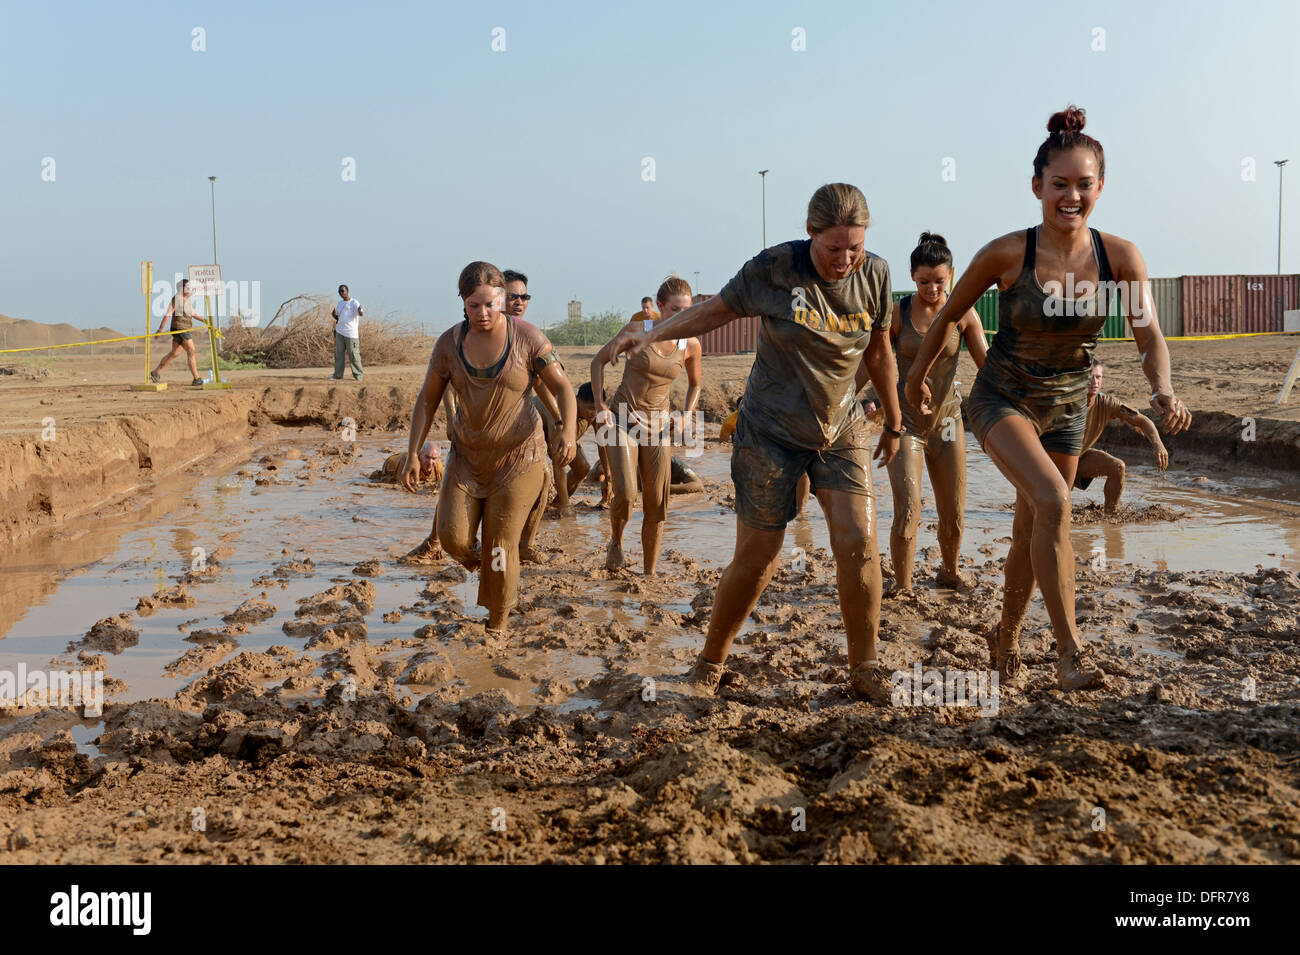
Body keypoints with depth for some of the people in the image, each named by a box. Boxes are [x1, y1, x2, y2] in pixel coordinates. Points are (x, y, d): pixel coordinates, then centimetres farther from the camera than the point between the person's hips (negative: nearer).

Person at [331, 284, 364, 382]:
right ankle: (338, 375, 12)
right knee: (339, 354, 7)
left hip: (351, 333, -7)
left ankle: (358, 375, 1)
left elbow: (361, 314, -21)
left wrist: (360, 311, -45)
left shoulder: (354, 302, -6)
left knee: (354, 355, -6)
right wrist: (334, 314, 1)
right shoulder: (340, 303, 15)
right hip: (340, 332, 7)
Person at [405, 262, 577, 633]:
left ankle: (498, 622, 20)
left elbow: (562, 387, -11)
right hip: (469, 455, 3)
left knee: (500, 545, -1)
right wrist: (413, 453, -6)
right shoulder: (449, 342, -5)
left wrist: (569, 432, -29)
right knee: (453, 535, -8)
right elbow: (427, 400, 2)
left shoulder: (527, 337, -13)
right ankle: (484, 567, 27)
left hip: (518, 456, -3)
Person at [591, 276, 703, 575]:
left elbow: (695, 384, 17)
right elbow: (599, 360, 2)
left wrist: (687, 416, 0)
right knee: (625, 492, -19)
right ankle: (615, 542, 12)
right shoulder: (637, 330, -10)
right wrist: (600, 404, -6)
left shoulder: (691, 345, -2)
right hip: (621, 419, -3)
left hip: (657, 426, 3)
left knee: (656, 504, 0)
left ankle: (650, 573, 13)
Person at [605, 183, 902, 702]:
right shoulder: (774, 268, -15)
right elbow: (717, 308, -1)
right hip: (770, 431, -2)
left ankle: (865, 668, 9)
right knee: (756, 559, 0)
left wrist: (894, 421, 18)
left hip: (840, 431, 3)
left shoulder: (874, 275, -5)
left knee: (858, 543, -11)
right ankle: (710, 664, 21)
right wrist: (649, 333, -13)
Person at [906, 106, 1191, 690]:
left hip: (1067, 407, 4)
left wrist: (1162, 391, -35)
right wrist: (918, 374, 8)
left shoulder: (1120, 257, -13)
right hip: (1002, 399, -3)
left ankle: (1006, 636, 38)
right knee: (1053, 501, -27)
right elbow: (949, 315, -4)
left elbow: (1150, 337, -15)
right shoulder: (1006, 254, -19)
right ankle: (1070, 649, -18)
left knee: (1033, 529, 13)